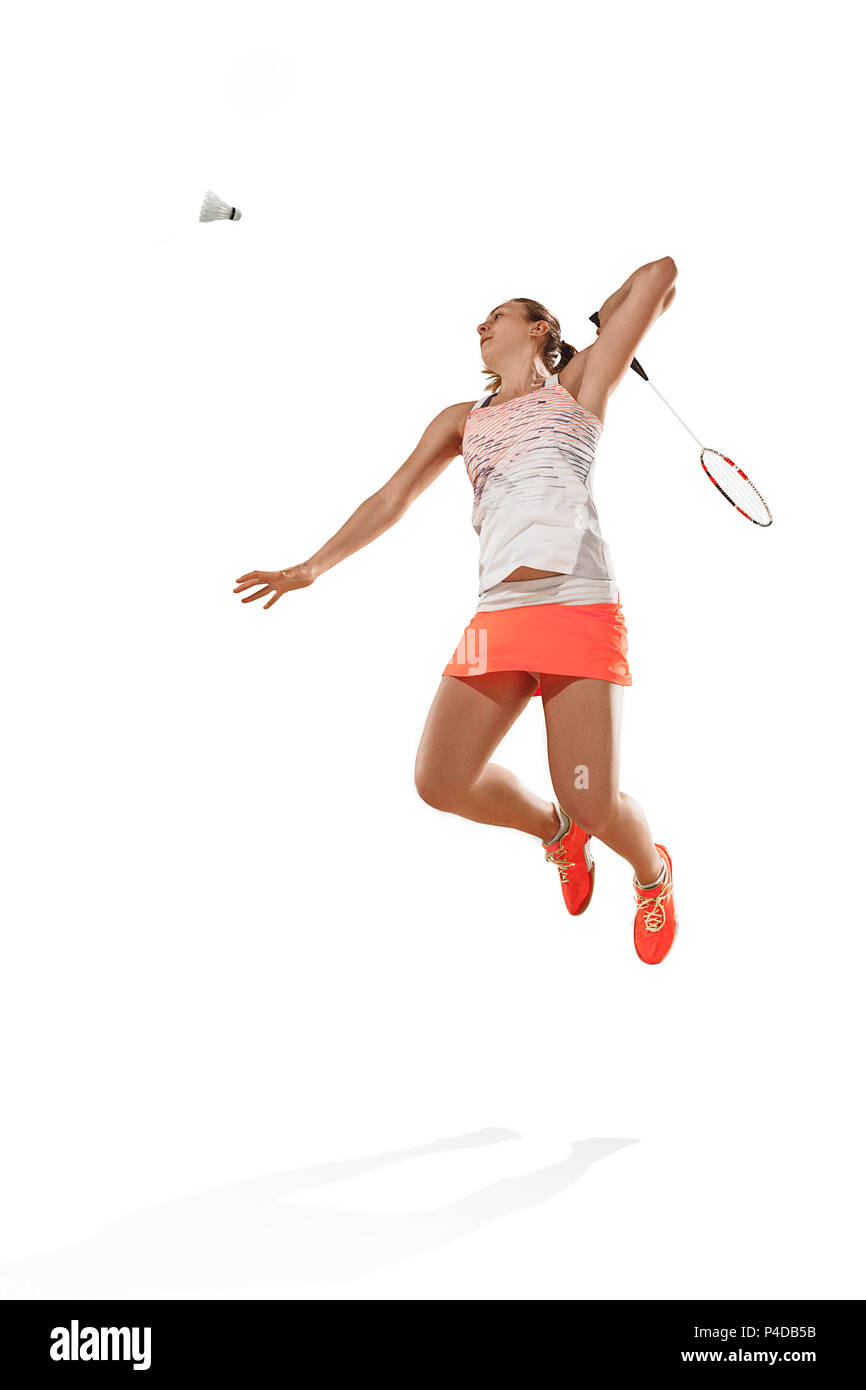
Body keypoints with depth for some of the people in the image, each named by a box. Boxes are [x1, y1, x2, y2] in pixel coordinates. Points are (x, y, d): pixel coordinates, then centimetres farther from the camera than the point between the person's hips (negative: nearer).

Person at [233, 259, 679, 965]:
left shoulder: (578, 384, 14)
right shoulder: (461, 421, 26)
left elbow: (659, 275, 12)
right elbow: (392, 497, 26)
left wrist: (607, 321, 29)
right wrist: (313, 566, 23)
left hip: (579, 608, -4)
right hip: (497, 616, 5)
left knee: (592, 802, -12)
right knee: (441, 781, -9)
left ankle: (653, 869, 23)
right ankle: (556, 832, 20)